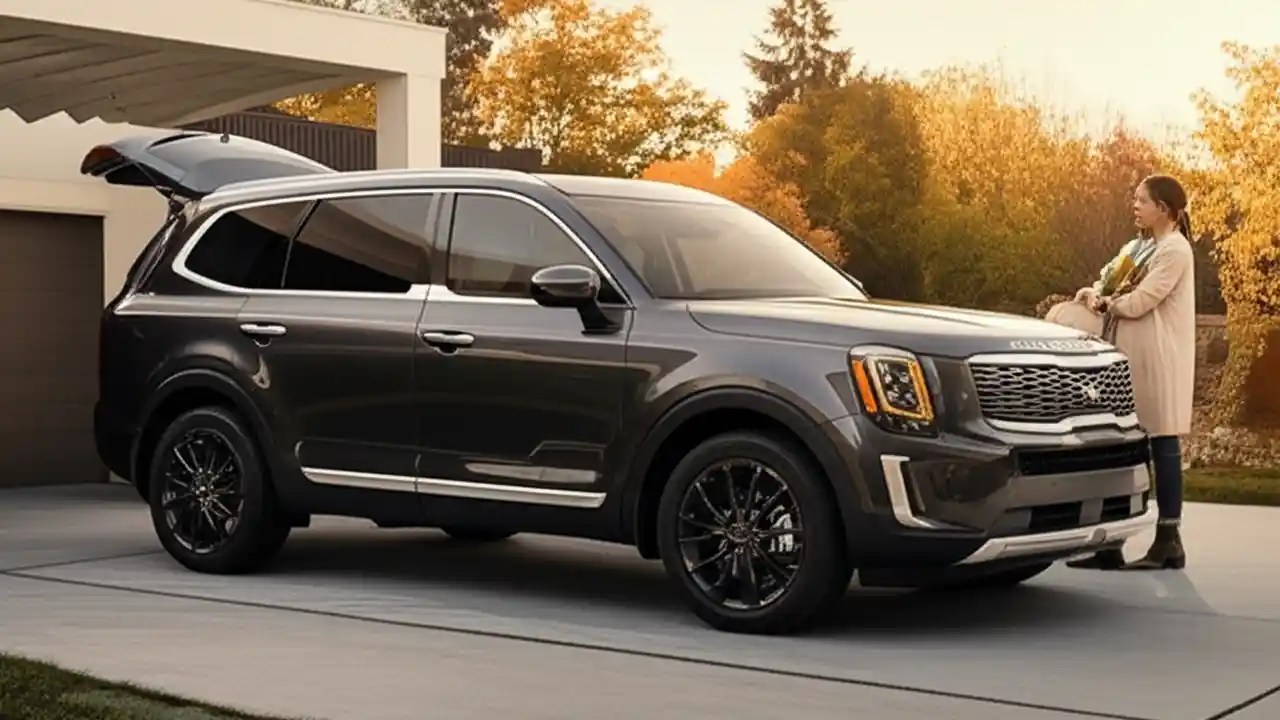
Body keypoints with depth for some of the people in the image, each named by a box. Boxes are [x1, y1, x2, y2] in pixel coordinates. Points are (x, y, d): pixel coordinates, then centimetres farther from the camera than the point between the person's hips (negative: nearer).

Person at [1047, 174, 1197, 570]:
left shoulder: (1175, 249, -9)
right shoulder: (1136, 248, 18)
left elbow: (1138, 303, -16)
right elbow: (1105, 284, 17)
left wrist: (1102, 301, 0)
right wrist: (1094, 295, -6)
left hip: (1157, 361, -8)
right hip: (1126, 357, 8)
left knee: (1162, 445, -3)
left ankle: (1169, 542, 3)